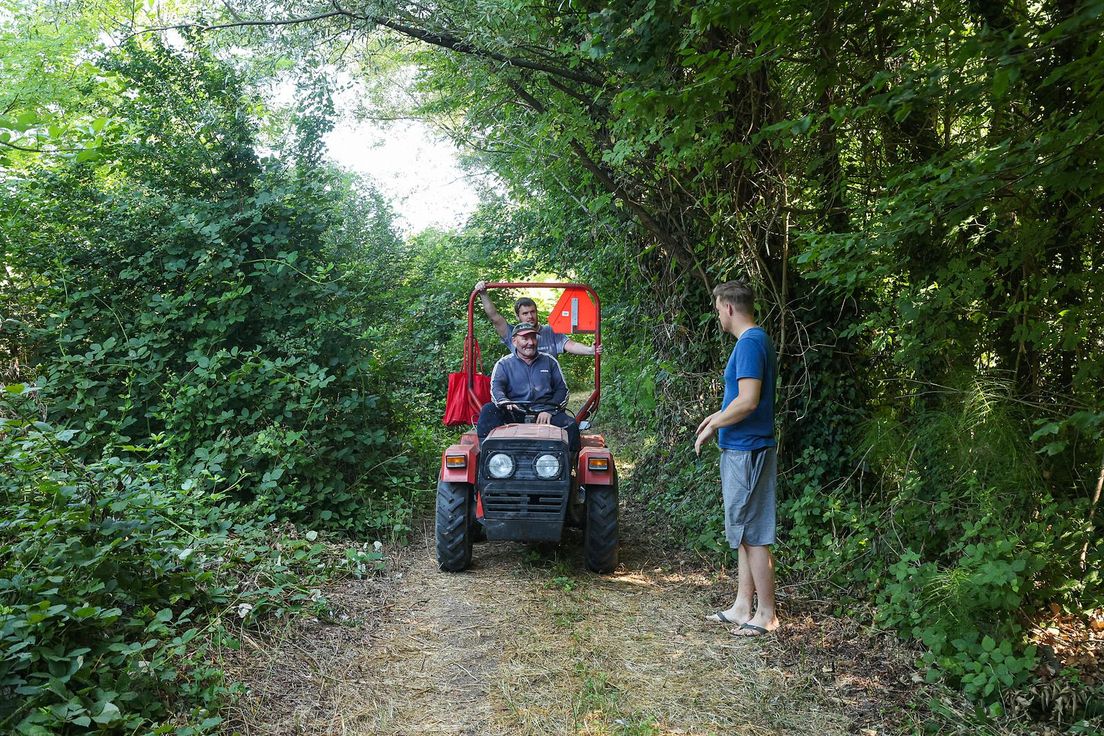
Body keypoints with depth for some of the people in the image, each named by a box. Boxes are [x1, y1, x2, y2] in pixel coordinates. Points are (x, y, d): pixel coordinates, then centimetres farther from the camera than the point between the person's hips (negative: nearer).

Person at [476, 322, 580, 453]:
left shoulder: (549, 361, 18)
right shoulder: (504, 364, 12)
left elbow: (562, 389, 14)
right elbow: (496, 388, -5)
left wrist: (549, 410, -6)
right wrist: (504, 402, -30)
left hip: (544, 413, 1)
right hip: (514, 414, -1)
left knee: (571, 426, -28)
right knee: (488, 410, -27)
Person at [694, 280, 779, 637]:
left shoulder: (749, 343, -17)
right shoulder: (757, 340, 15)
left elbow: (748, 401, -25)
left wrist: (712, 426, -13)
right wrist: (719, 415, 19)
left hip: (747, 450, -10)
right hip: (744, 449, 10)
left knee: (754, 534, -1)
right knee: (745, 532, 15)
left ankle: (766, 614, 9)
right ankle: (743, 607, 24)